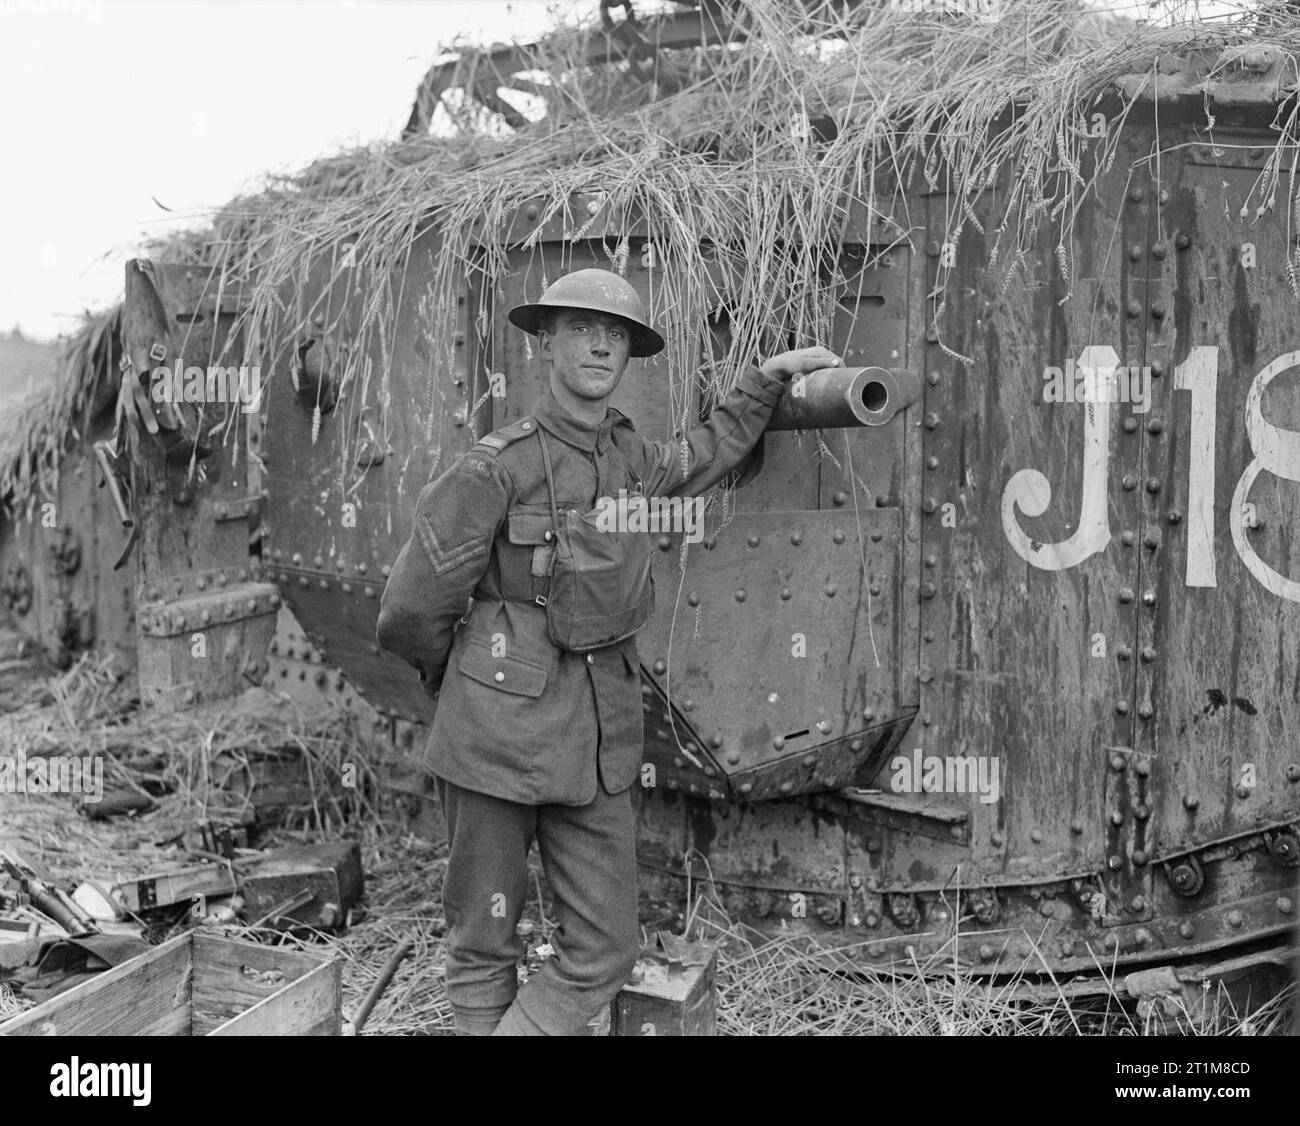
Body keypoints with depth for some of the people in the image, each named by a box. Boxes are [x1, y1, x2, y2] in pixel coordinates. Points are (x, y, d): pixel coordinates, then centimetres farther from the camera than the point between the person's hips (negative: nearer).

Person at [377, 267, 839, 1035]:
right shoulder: (499, 466, -11)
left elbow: (709, 456, 32)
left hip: (600, 742, 5)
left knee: (606, 952, 3)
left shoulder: (632, 458, 7)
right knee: (486, 950, 5)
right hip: (499, 733, -5)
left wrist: (770, 378, 26)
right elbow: (412, 614, -5)